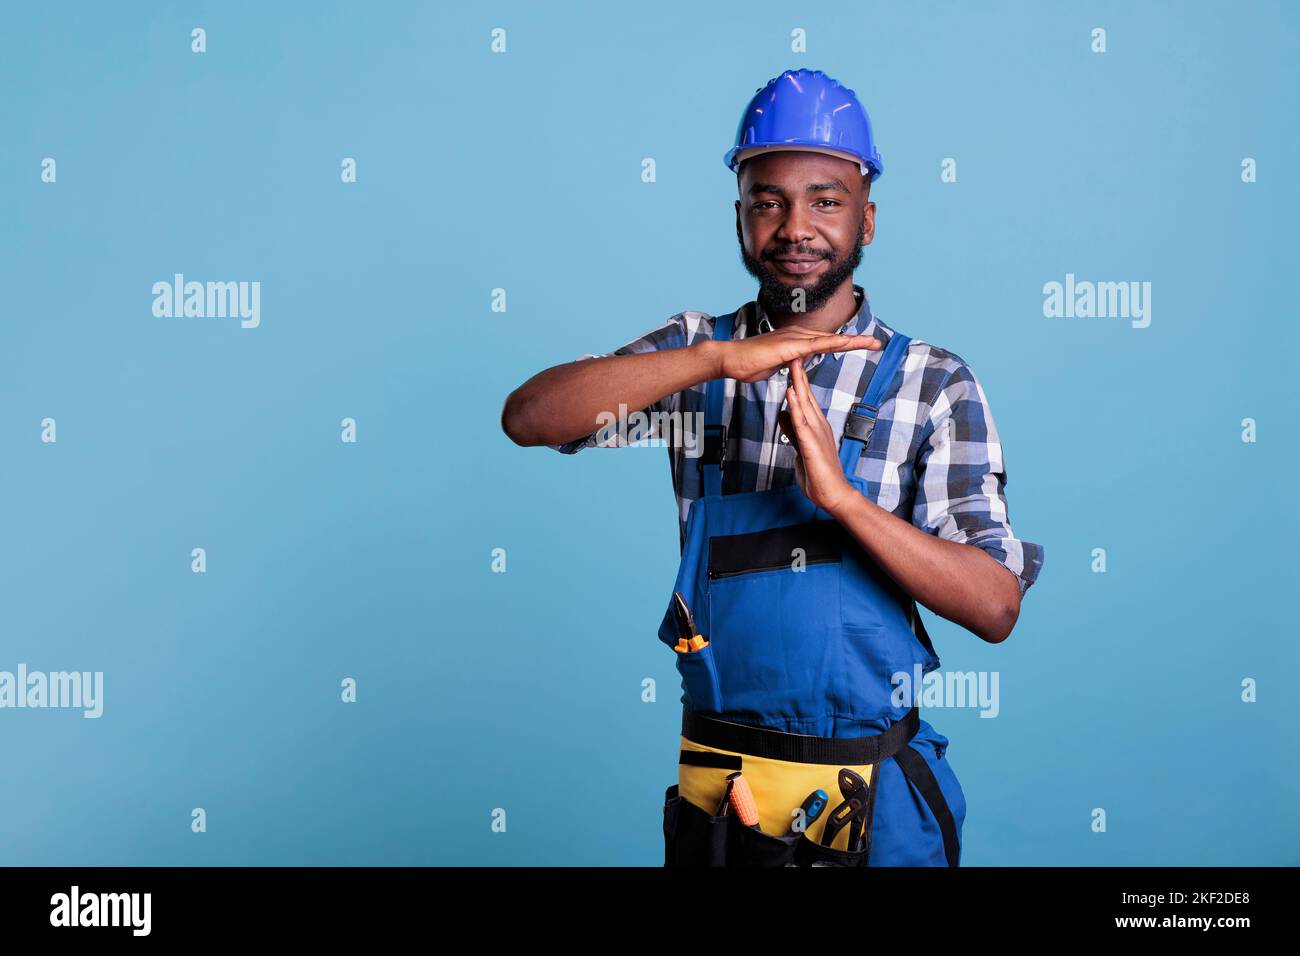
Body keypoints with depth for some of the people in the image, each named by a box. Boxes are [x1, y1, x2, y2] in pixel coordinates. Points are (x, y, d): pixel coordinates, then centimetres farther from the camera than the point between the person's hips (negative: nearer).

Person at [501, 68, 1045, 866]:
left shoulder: (933, 382, -4)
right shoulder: (695, 350, 1)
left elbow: (996, 607, -12)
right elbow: (528, 418, -15)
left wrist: (842, 497, -25)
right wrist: (719, 359, -24)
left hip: (871, 799, -1)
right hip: (715, 790, 2)